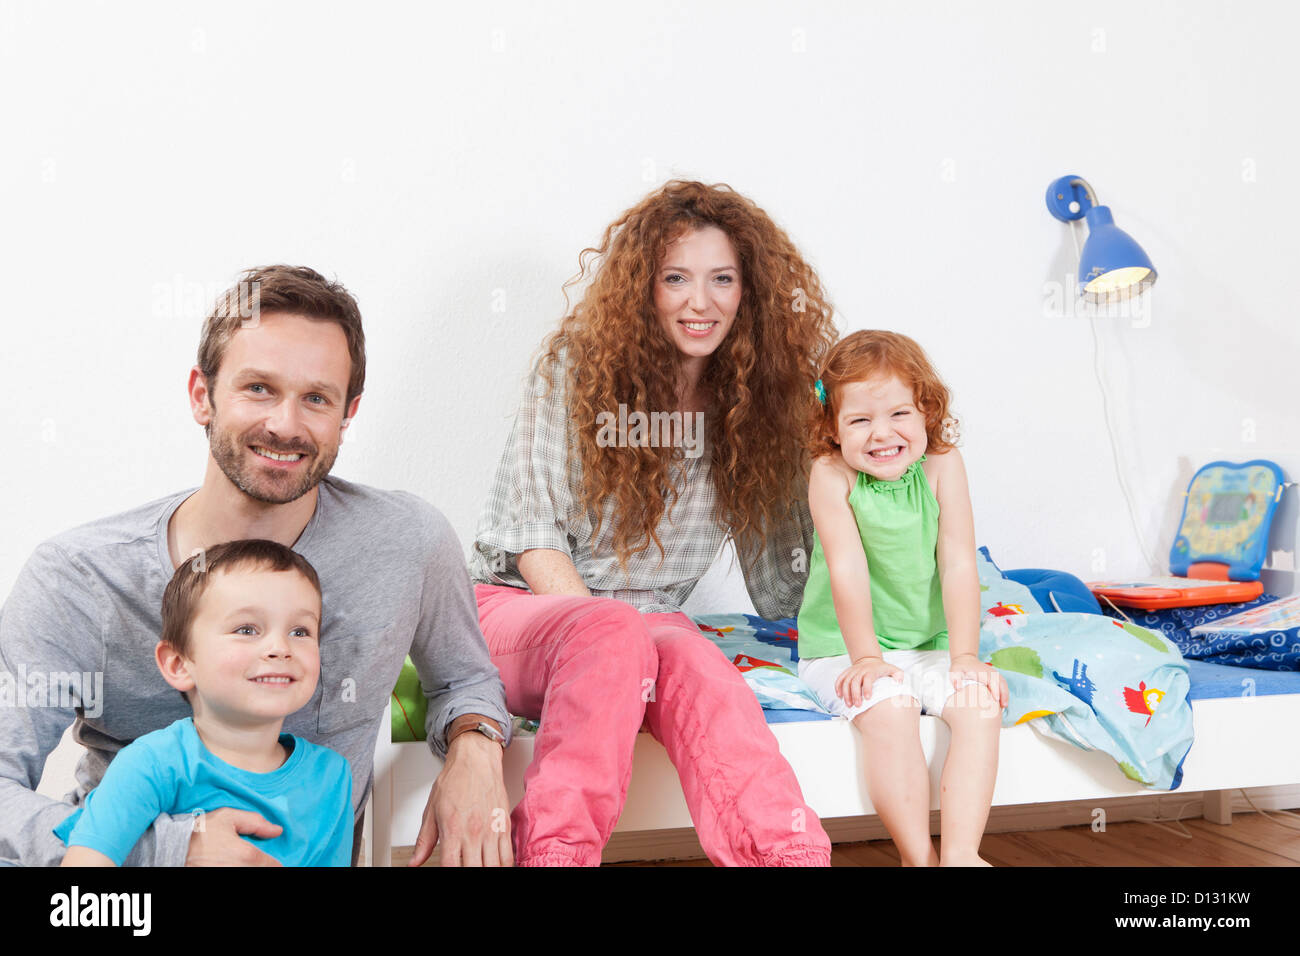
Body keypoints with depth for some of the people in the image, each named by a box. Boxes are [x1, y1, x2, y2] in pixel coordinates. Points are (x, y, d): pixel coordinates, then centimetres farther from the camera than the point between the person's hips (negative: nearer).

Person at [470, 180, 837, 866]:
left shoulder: (756, 399, 6)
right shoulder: (578, 366, -3)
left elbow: (778, 592, 7)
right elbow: (534, 539, -7)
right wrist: (605, 628, -20)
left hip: (653, 626, 2)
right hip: (519, 606, -2)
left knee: (697, 665, -35)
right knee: (610, 631, -38)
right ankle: (555, 849, -38)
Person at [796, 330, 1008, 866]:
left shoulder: (942, 465, -5)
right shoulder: (831, 474, -12)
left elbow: (958, 565, -9)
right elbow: (848, 567, -17)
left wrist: (964, 656, -15)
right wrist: (865, 656, -21)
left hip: (928, 644, 3)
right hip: (843, 649, -3)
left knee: (981, 703, -21)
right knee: (890, 710, -29)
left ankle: (959, 853, -18)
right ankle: (918, 857, -17)